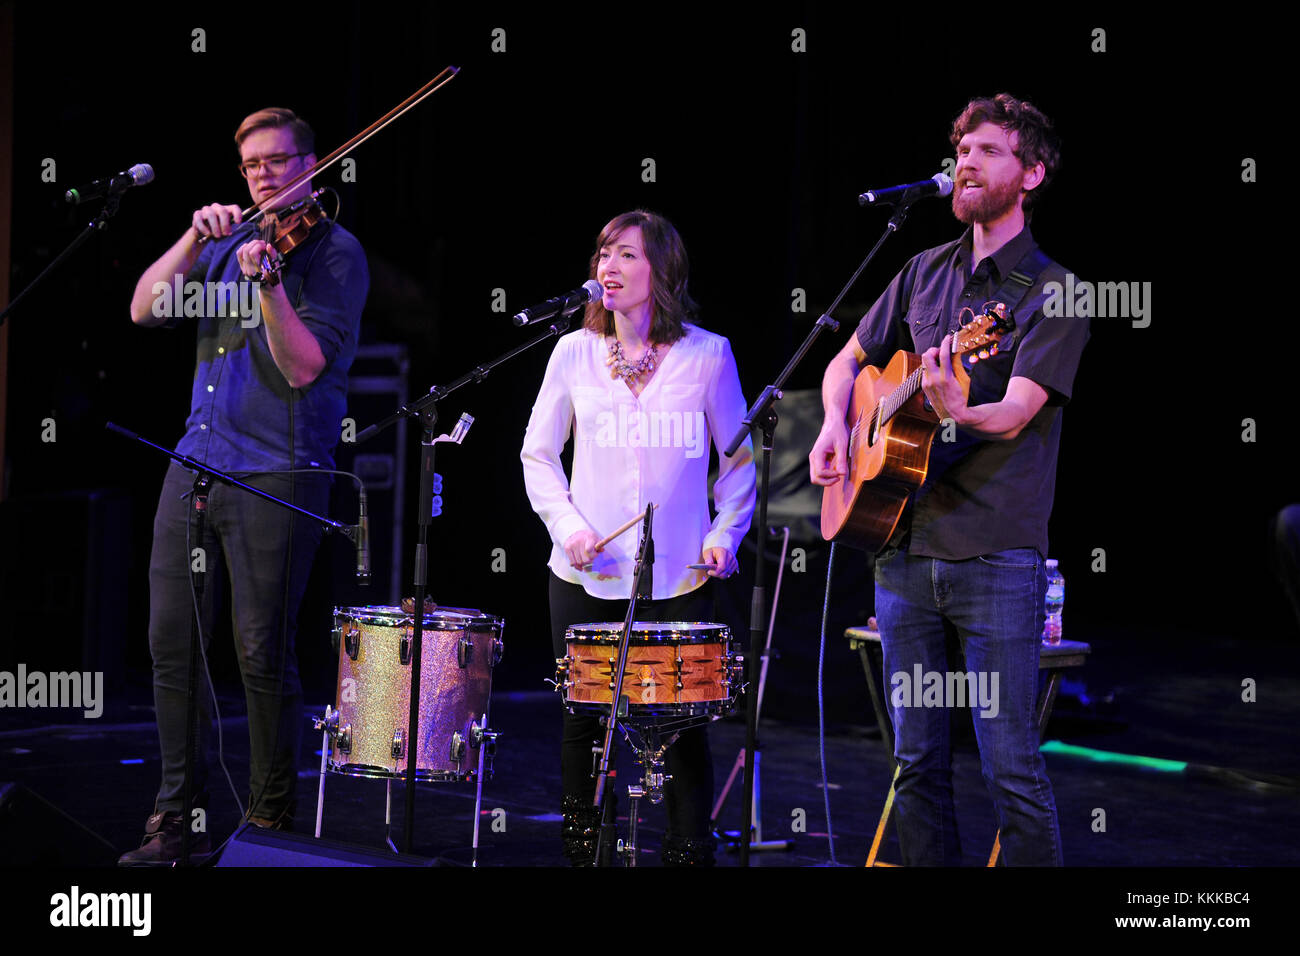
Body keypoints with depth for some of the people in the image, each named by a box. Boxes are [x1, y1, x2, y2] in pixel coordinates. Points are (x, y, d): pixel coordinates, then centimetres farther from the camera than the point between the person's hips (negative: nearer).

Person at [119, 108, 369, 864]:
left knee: (264, 655, -4)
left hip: (276, 471, -6)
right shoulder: (230, 242, 17)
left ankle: (273, 824, 8)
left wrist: (268, 283, -27)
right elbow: (146, 310, 5)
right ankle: (181, 818, 15)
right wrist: (195, 240, -7)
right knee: (173, 644, 6)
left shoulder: (334, 251, -3)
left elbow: (304, 367, -14)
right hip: (196, 462, 6)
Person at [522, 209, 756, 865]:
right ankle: (582, 851, 23)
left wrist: (726, 531, -6)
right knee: (583, 720, 8)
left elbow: (740, 457, 7)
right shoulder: (575, 352, 2)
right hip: (586, 576, 2)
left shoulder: (707, 354, -2)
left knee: (683, 724, 1)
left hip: (679, 577, -2)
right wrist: (568, 523, -5)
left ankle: (690, 853, 16)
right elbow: (538, 454, 9)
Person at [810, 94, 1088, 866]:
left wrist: (958, 411, -39)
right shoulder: (926, 272, 13)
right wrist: (836, 425, 4)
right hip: (903, 547, 6)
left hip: (996, 556, -5)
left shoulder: (1052, 293, -4)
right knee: (916, 759, 10)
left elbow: (1017, 413, -17)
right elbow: (849, 363, 24)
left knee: (1011, 765, -6)